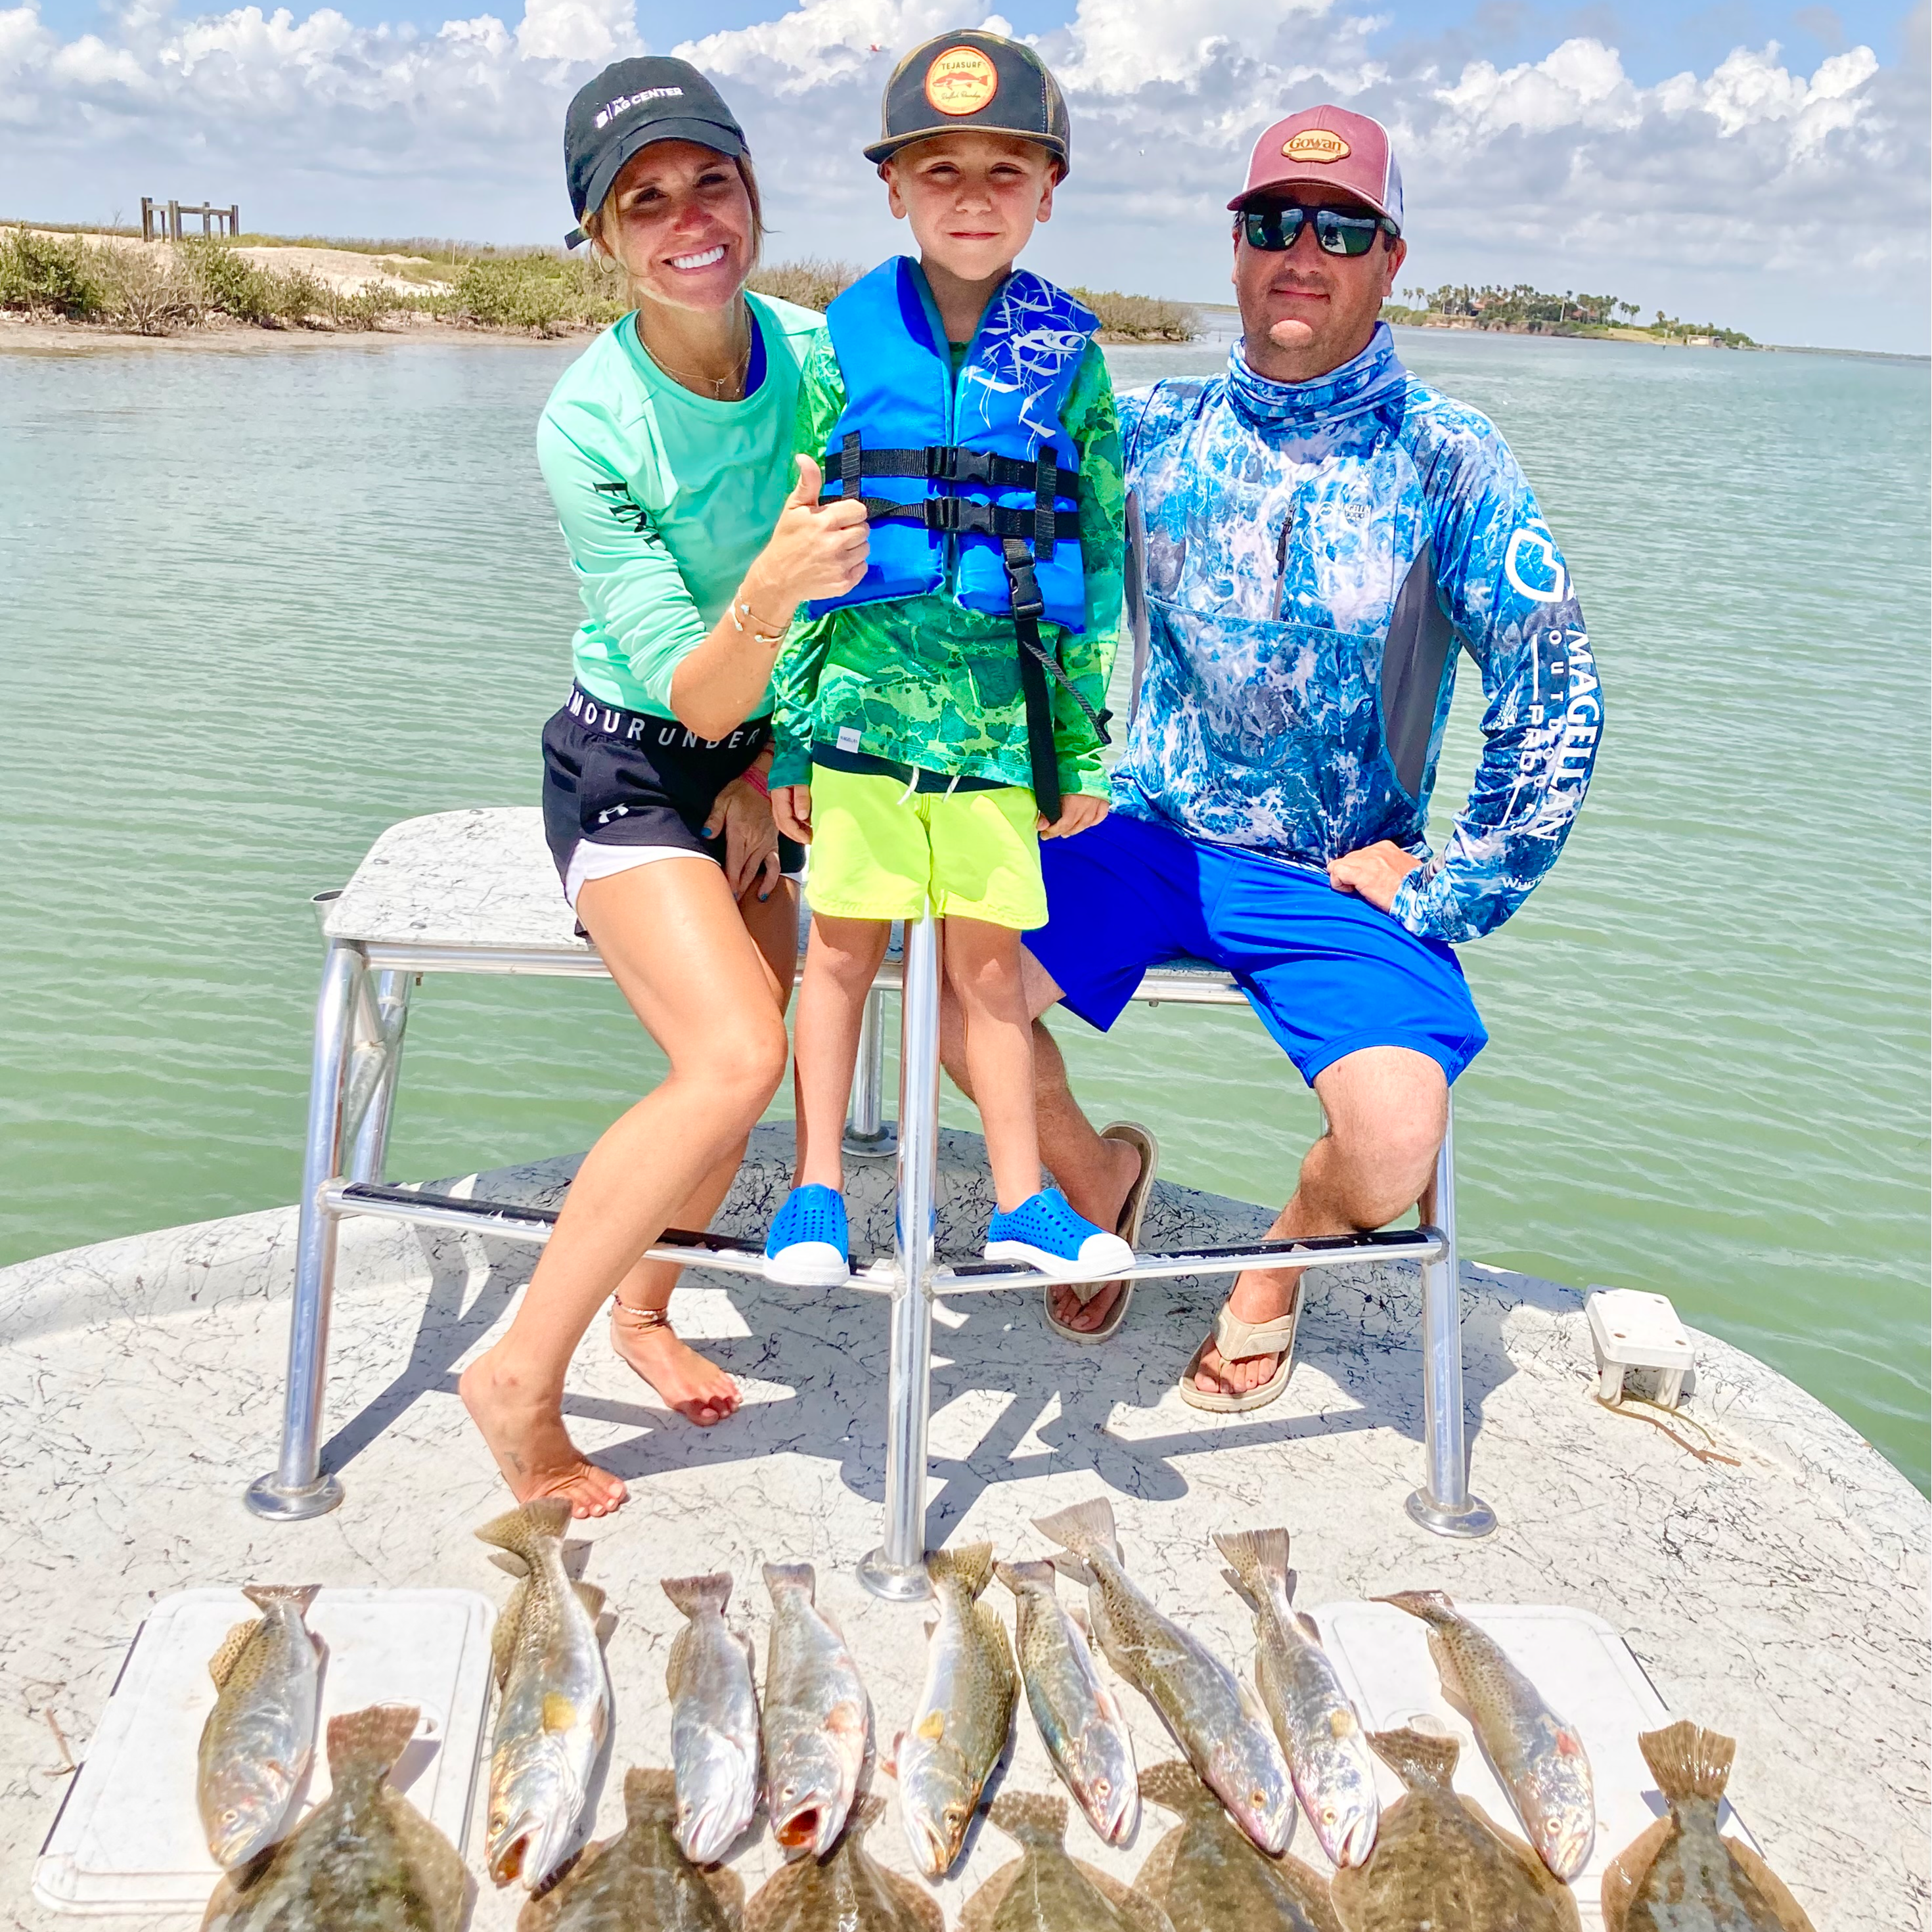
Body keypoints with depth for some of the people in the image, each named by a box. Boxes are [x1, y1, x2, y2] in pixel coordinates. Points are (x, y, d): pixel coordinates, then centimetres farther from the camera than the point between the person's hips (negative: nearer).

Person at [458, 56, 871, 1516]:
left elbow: (852, 585, 1)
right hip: (628, 764, -5)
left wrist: (769, 767, -2)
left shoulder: (817, 351, -11)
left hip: (759, 759, 6)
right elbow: (692, 692, -27)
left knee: (735, 1059, 6)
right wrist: (769, 592, -47)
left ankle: (643, 1305, 33)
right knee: (735, 1060, -23)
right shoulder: (590, 425, -24)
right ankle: (521, 1378, -9)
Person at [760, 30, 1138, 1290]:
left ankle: (1022, 1198, 22)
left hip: (998, 709, 1)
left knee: (989, 954, 8)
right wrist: (785, 734, 1)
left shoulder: (1066, 358, 3)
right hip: (864, 696, 0)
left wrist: (1087, 745, 6)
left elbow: (1101, 562, 7)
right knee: (845, 945, 7)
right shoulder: (845, 346, 0)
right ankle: (818, 1189, 20)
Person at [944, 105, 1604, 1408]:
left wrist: (1441, 890, -8)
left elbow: (1556, 695, -8)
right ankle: (1095, 1179, 14)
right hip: (1148, 836, 3)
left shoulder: (1447, 461, -6)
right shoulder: (1157, 431, 2)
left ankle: (1287, 1250, 17)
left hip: (1342, 878, -2)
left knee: (1393, 1151, -24)